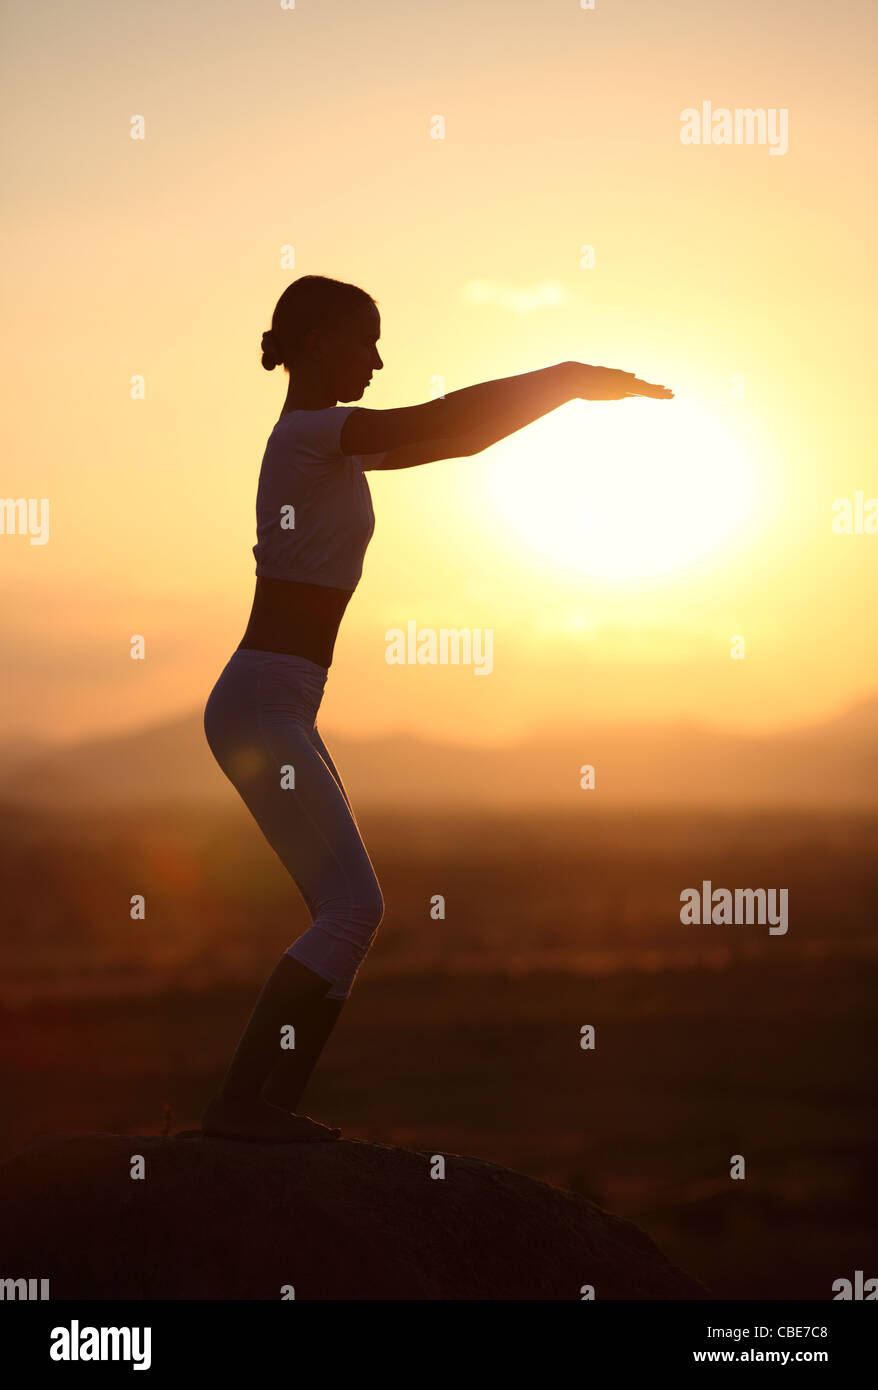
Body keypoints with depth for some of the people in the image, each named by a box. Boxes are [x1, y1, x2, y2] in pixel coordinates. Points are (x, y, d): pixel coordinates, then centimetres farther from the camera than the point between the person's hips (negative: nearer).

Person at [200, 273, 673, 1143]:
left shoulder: (325, 442, 19)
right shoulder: (309, 432, -12)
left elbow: (450, 437, 23)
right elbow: (451, 423, -20)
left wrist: (567, 387, 18)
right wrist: (570, 379, -10)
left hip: (275, 716, 10)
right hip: (262, 710, -10)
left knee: (349, 913, 8)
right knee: (354, 909, -14)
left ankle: (270, 1102, 8)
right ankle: (239, 1100, -14)